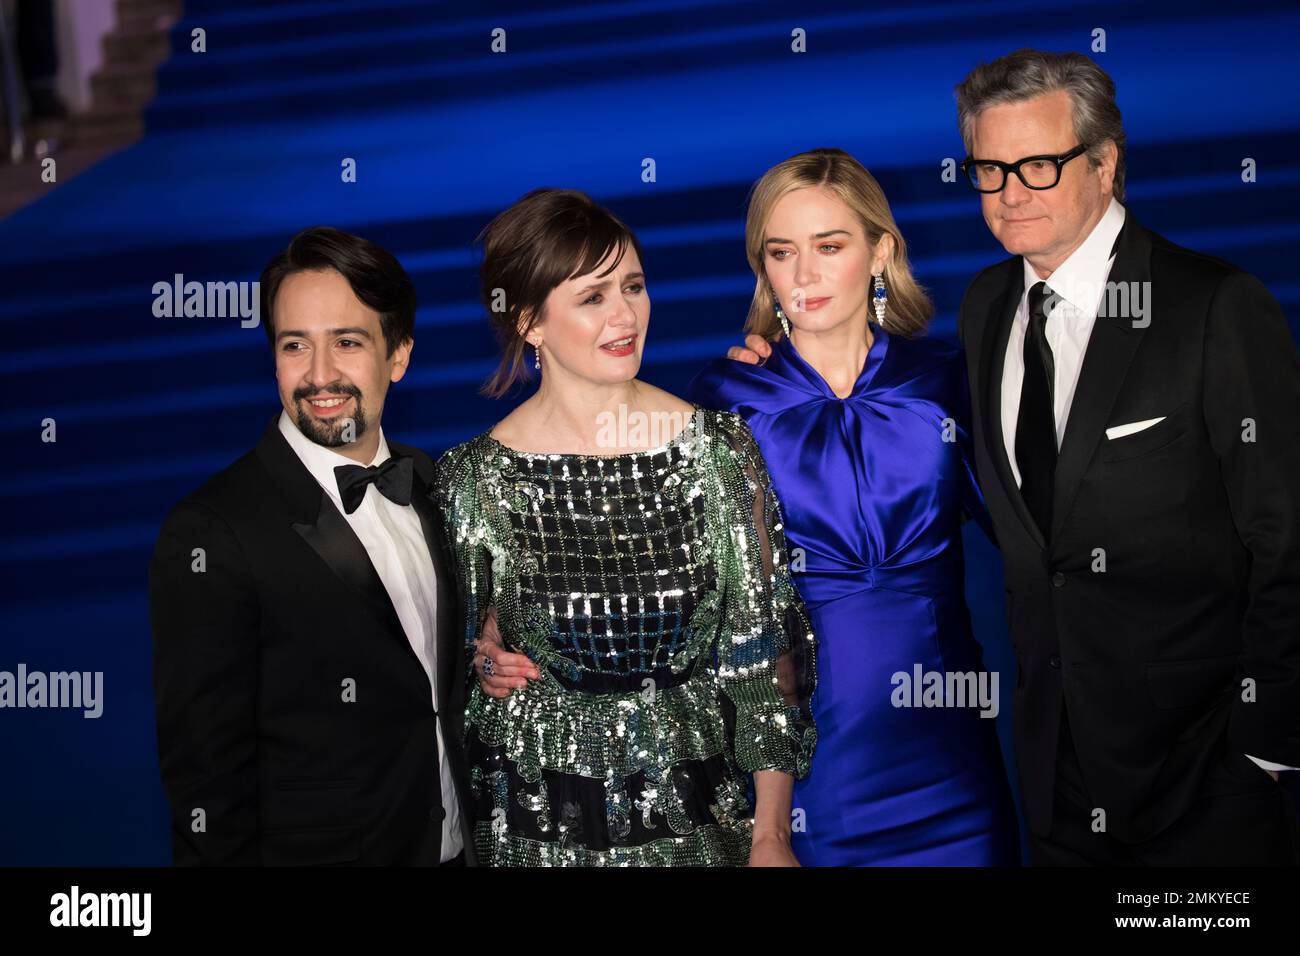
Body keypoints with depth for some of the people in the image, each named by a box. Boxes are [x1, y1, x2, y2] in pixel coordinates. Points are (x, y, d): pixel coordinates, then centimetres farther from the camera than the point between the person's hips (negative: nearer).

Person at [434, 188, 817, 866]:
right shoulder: (476, 477, -7)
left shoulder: (717, 448, -7)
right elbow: (452, 649, 8)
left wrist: (772, 833, -4)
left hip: (698, 814, 0)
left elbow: (765, 646, -4)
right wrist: (482, 662, -14)